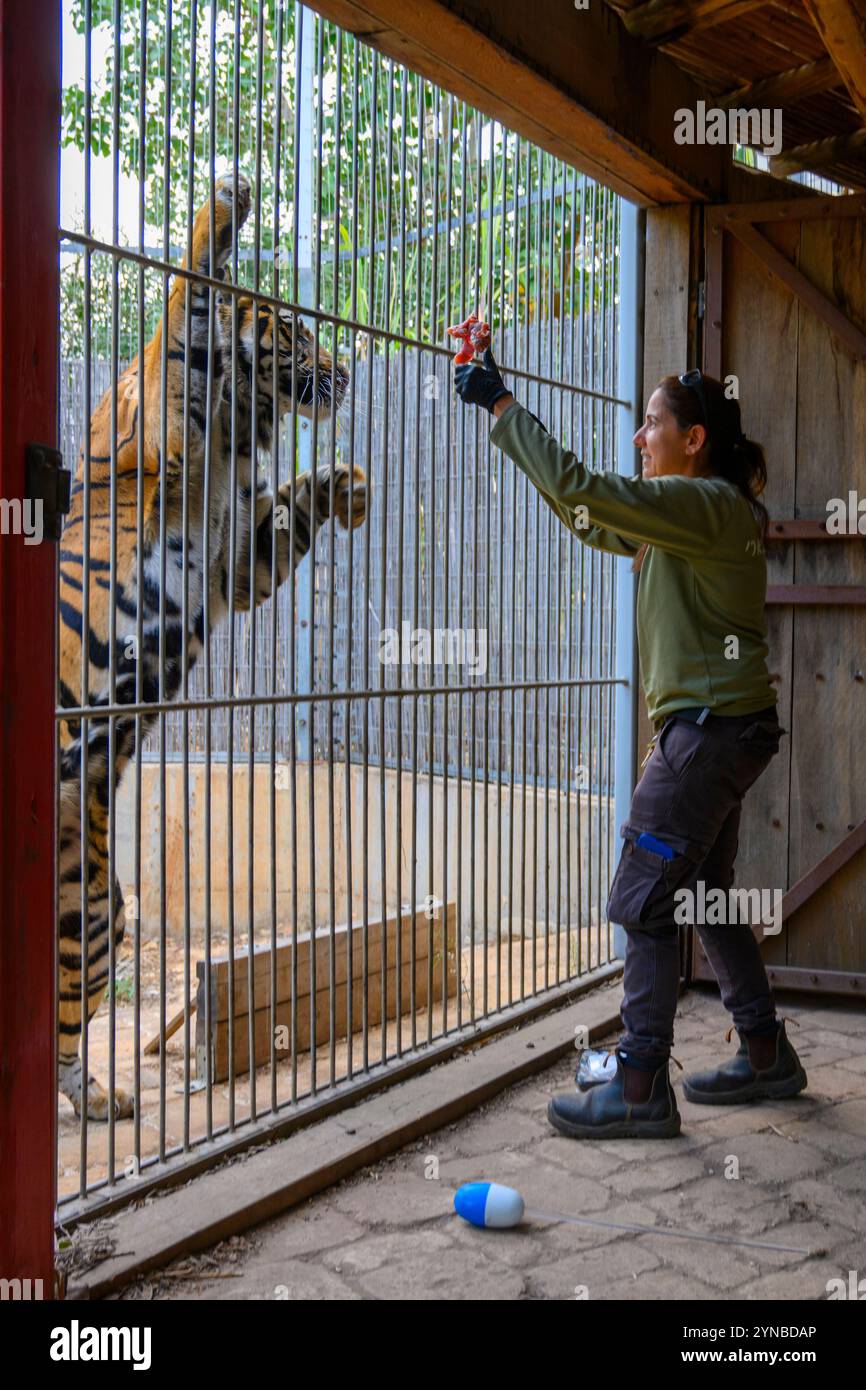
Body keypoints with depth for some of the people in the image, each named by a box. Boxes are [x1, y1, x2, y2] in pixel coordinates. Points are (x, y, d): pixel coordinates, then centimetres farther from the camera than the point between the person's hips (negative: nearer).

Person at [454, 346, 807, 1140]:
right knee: (703, 895, 17)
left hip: (711, 725, -11)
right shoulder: (697, 513, 18)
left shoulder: (708, 503, -13)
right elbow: (596, 526, 24)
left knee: (645, 897, -8)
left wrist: (504, 406, -10)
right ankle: (767, 1057, 26)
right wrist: (505, 414, 20)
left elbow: (580, 490, -21)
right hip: (719, 726, 11)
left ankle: (641, 1088, -3)